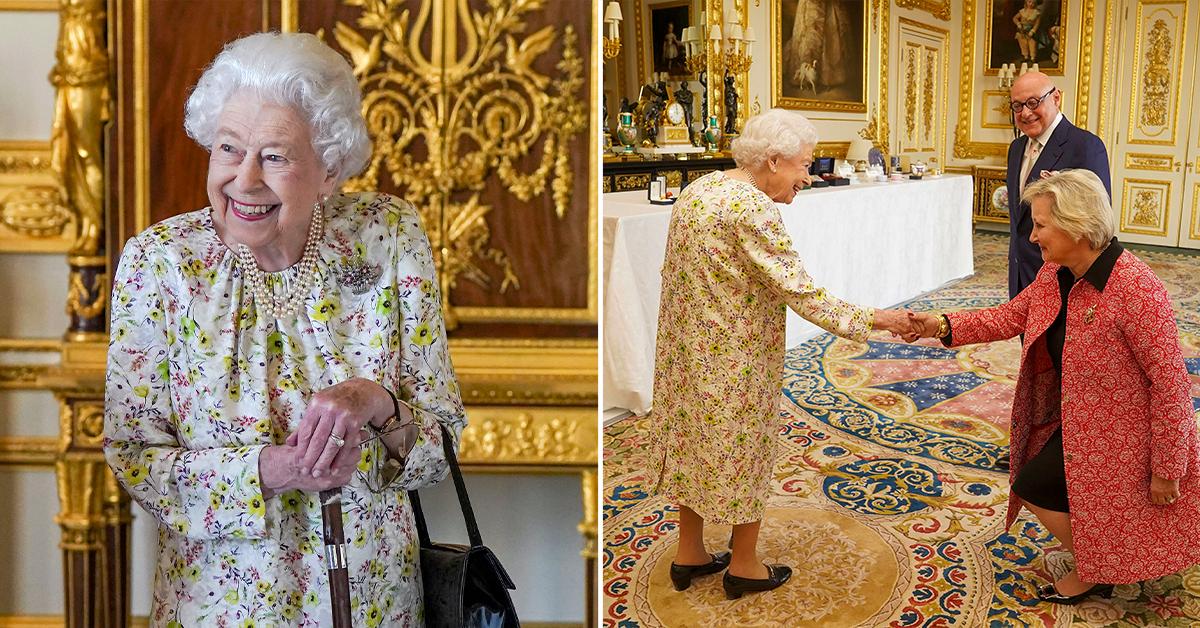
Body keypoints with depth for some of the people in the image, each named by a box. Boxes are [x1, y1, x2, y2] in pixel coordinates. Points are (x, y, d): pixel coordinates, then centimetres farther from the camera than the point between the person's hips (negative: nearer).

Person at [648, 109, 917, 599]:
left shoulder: (699, 189, 4)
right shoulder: (752, 208, -23)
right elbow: (801, 292, -25)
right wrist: (872, 319, -18)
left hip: (687, 347, 8)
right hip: (736, 355, -8)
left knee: (694, 439, 18)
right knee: (744, 449, 8)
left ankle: (689, 554, 32)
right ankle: (744, 565, 24)